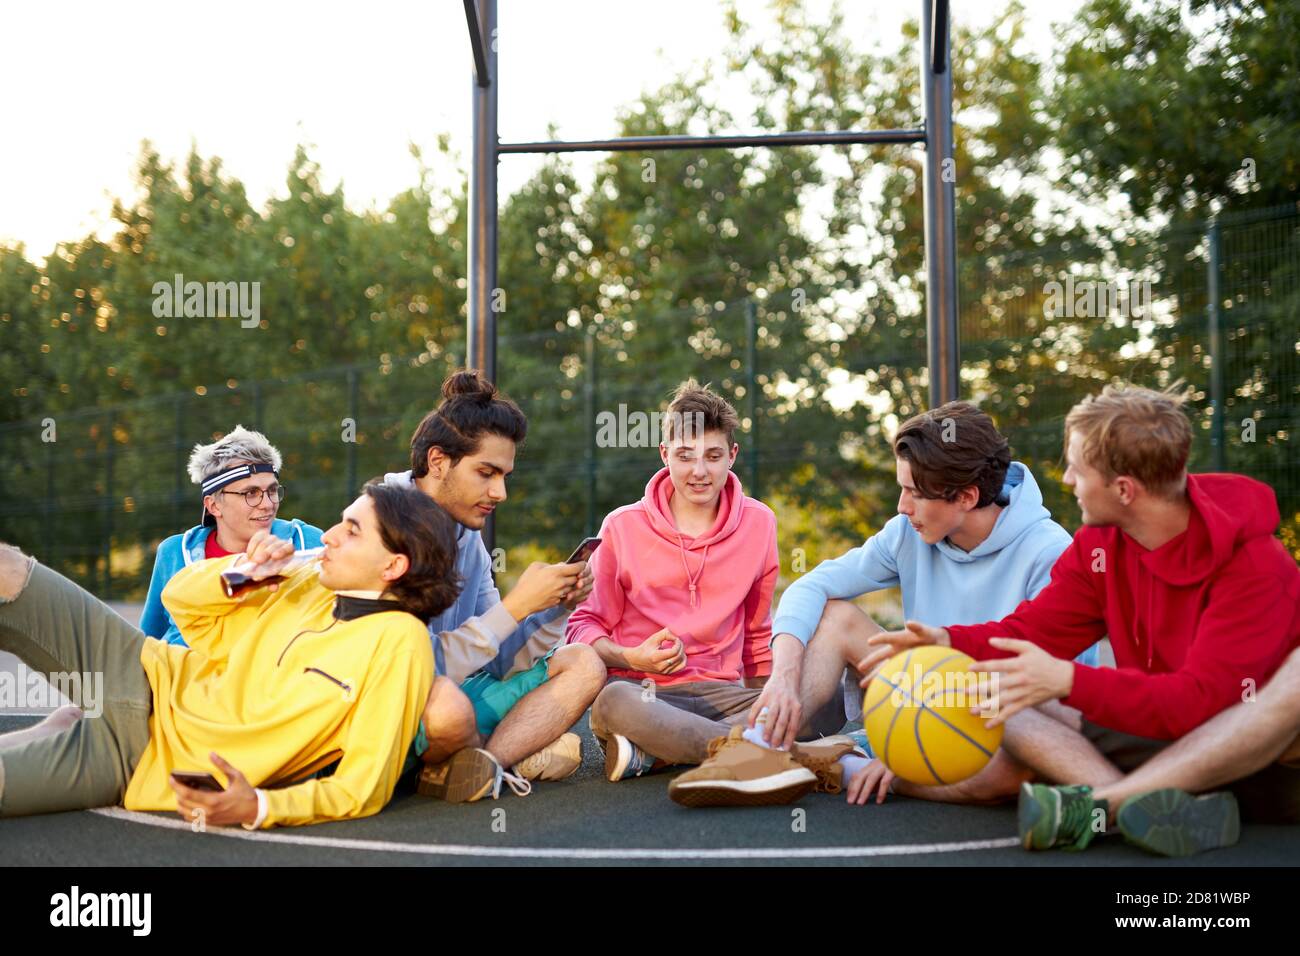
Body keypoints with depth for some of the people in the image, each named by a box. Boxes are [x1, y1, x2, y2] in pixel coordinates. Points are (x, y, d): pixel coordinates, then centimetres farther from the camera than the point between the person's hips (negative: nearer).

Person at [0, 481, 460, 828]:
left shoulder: (399, 644, -18)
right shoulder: (311, 583, 2)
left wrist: (259, 808, -33)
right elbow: (181, 600, 13)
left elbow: (364, 789, -19)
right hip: (154, 680, 6)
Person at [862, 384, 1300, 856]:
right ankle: (1177, 811, -35)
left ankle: (1097, 802, -38)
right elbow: (1030, 631, 3)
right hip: (1153, 743, 5)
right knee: (995, 697, -11)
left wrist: (1070, 681, -35)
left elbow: (1202, 699, -25)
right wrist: (946, 641, -17)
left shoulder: (1254, 561, -17)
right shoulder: (1098, 545, 1)